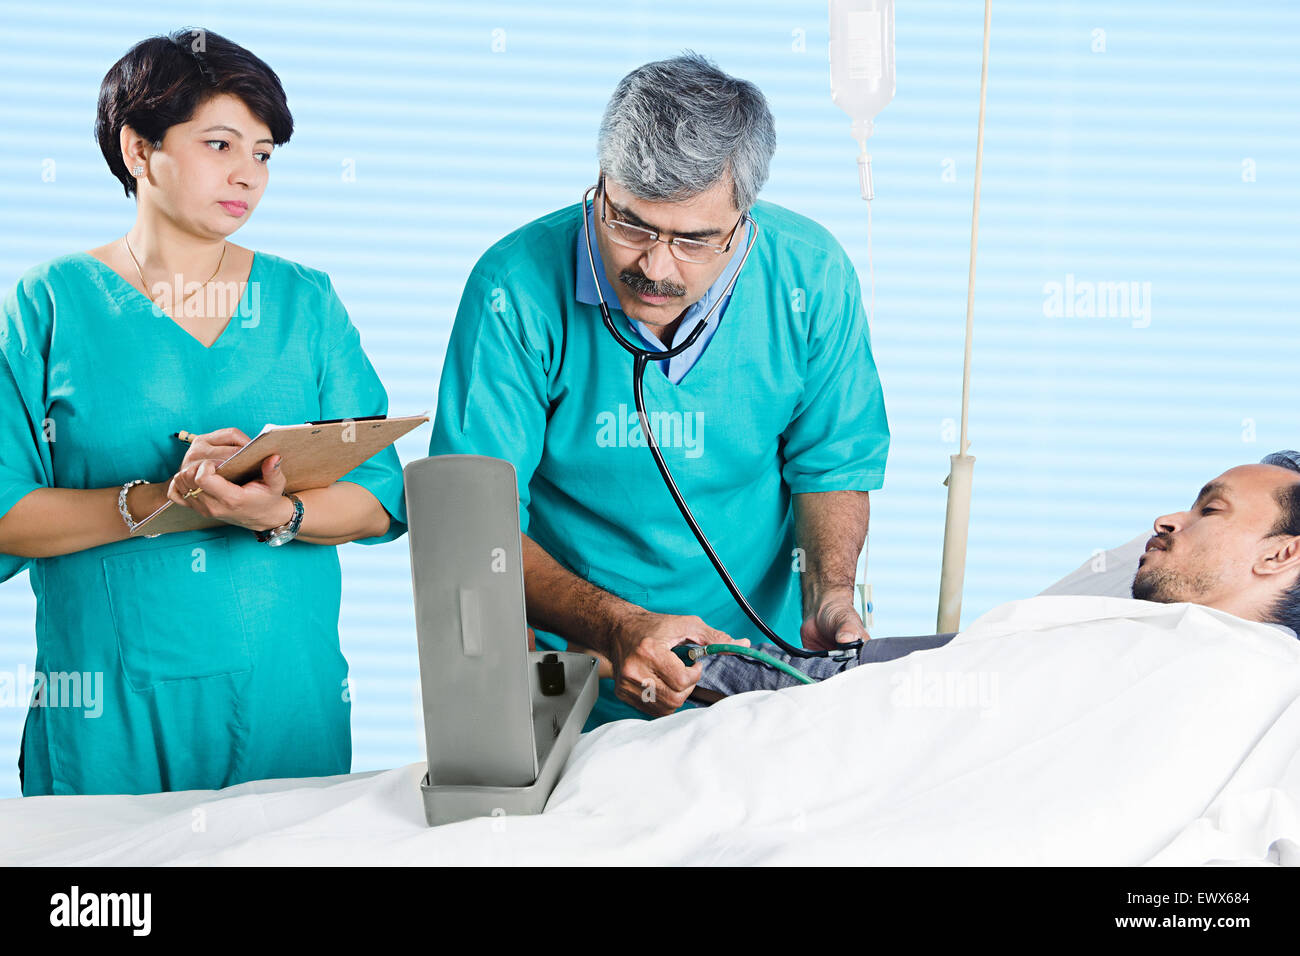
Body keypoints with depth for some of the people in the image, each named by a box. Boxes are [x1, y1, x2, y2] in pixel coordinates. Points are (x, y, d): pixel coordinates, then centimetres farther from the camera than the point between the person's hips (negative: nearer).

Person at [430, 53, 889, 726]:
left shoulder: (811, 276, -8)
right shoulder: (519, 288, -17)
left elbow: (833, 468, 6)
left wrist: (828, 601, -12)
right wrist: (613, 627, -31)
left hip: (761, 674, 2)